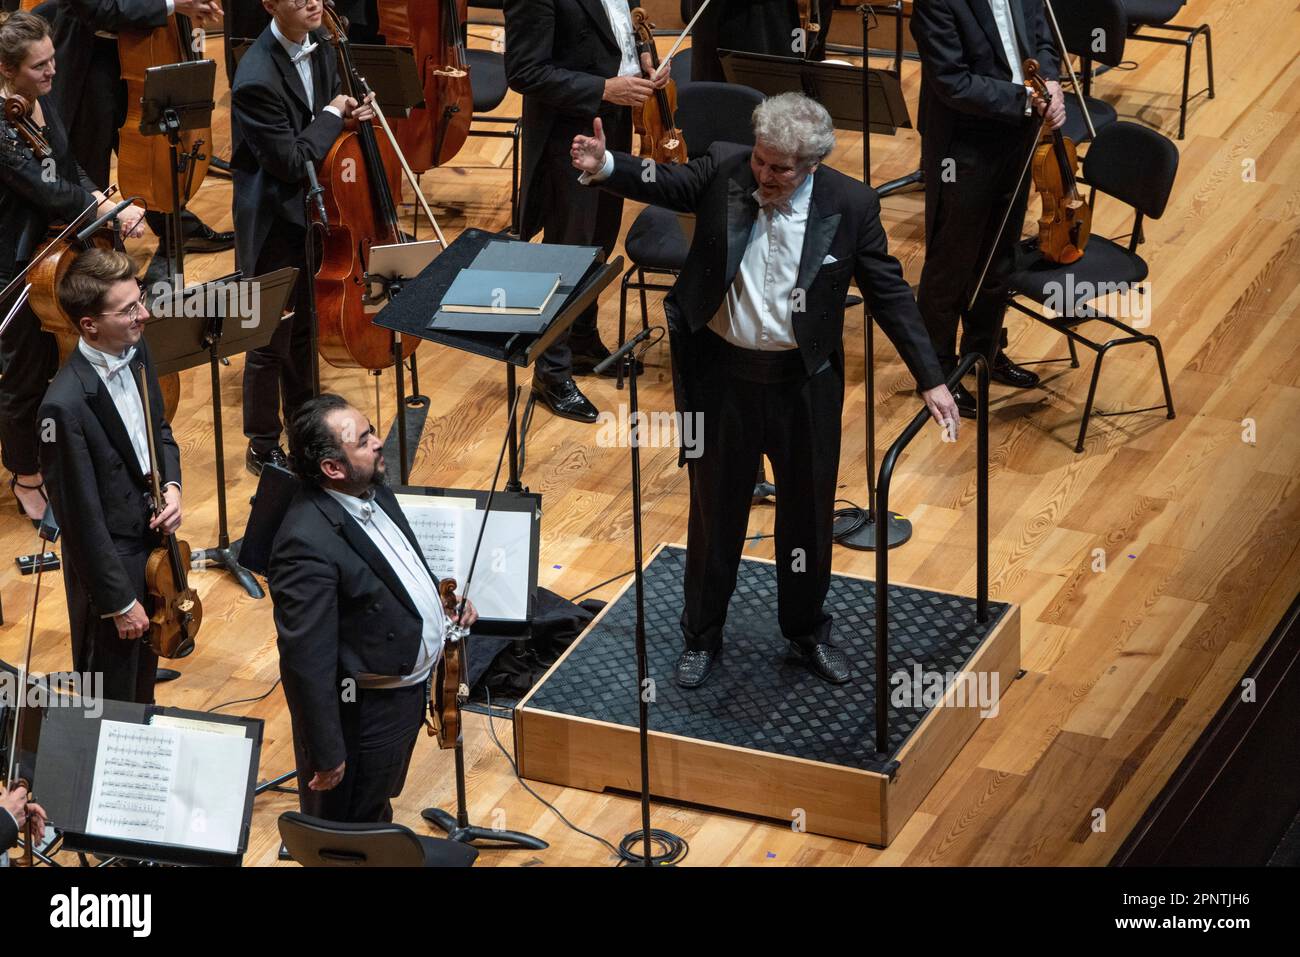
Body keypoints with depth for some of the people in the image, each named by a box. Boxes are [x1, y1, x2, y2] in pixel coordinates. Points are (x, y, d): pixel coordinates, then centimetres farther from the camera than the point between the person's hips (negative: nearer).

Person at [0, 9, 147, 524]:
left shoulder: (43, 101, 1)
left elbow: (69, 170, 9)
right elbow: (46, 192, -26)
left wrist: (100, 201, -10)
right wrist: (110, 211, -23)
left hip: (56, 248, 8)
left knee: (59, 361, 18)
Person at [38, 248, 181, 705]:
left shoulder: (136, 349, -7)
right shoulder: (66, 405, -31)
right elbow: (81, 516, -24)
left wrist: (171, 486, -7)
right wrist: (119, 601, -17)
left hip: (153, 537, 8)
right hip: (108, 559, -8)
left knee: (144, 674, 28)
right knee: (111, 703, 12)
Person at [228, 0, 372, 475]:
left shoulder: (320, 48, -3)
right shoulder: (257, 78, -28)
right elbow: (291, 162, -26)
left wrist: (349, 115, -6)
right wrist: (332, 117, -15)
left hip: (312, 213, 8)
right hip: (274, 225, -8)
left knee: (305, 330, 22)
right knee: (271, 339, 7)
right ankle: (263, 448, 24)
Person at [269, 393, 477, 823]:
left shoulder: (371, 488, -5)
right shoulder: (308, 544, -34)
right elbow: (308, 660, -29)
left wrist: (442, 598, 9)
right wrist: (327, 754, -25)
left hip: (408, 683, 9)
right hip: (364, 710, -9)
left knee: (379, 804, 31)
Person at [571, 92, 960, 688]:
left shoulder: (850, 205, -13)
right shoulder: (723, 170, -11)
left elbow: (889, 294, -6)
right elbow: (664, 184, 1)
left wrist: (930, 379, -7)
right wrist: (605, 166, -21)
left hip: (803, 382, 0)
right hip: (722, 375, 0)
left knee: (807, 511, 15)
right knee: (715, 510, 14)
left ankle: (807, 630, 37)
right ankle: (702, 637, 32)